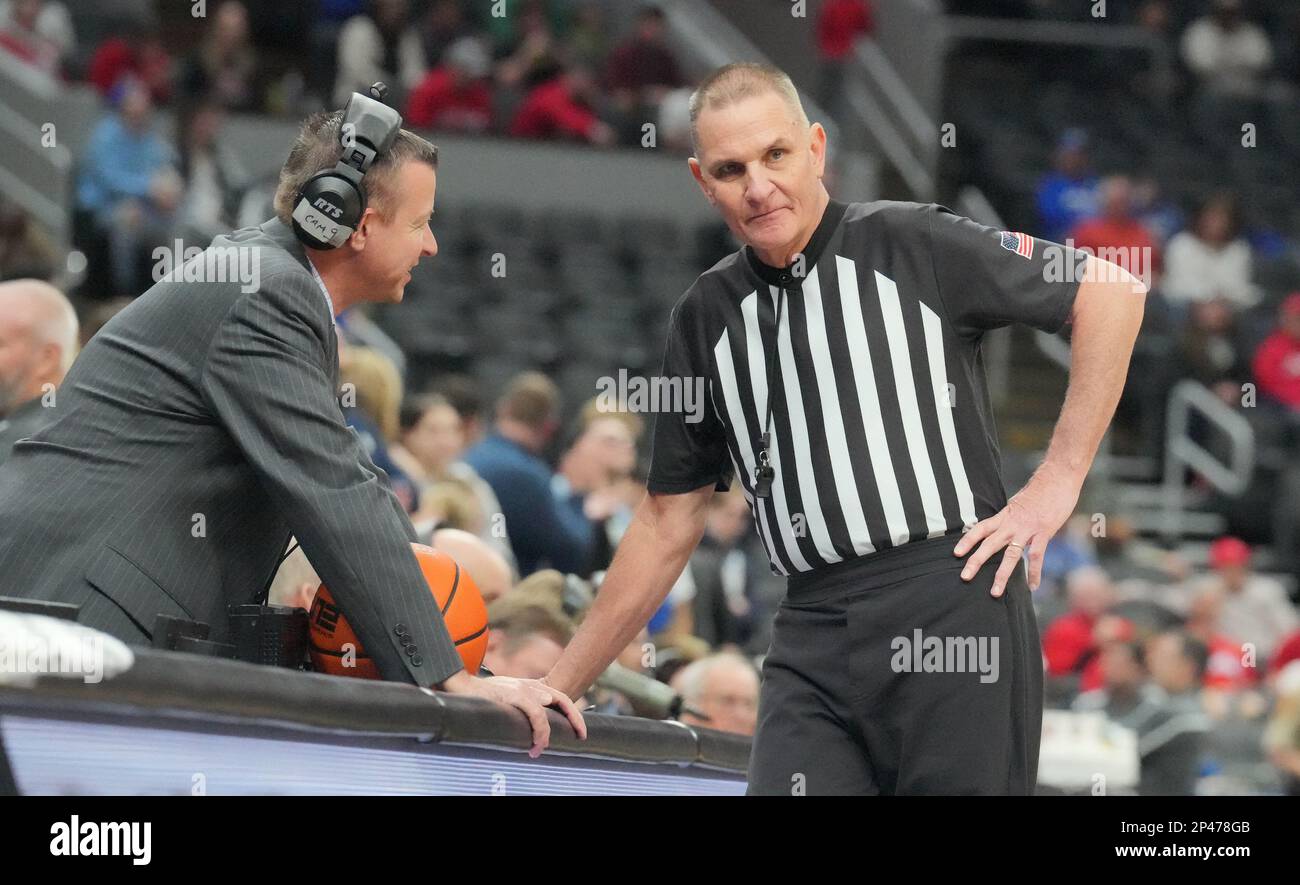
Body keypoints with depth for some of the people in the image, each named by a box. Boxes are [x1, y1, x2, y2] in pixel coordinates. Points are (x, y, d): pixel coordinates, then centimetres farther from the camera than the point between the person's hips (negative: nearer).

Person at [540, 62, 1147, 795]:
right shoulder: (708, 315, 15)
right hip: (812, 642, 4)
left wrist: (1057, 485, -4)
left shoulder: (914, 245, 1)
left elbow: (1114, 295, 1)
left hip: (954, 603, -4)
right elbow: (670, 521, 20)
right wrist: (558, 687, 18)